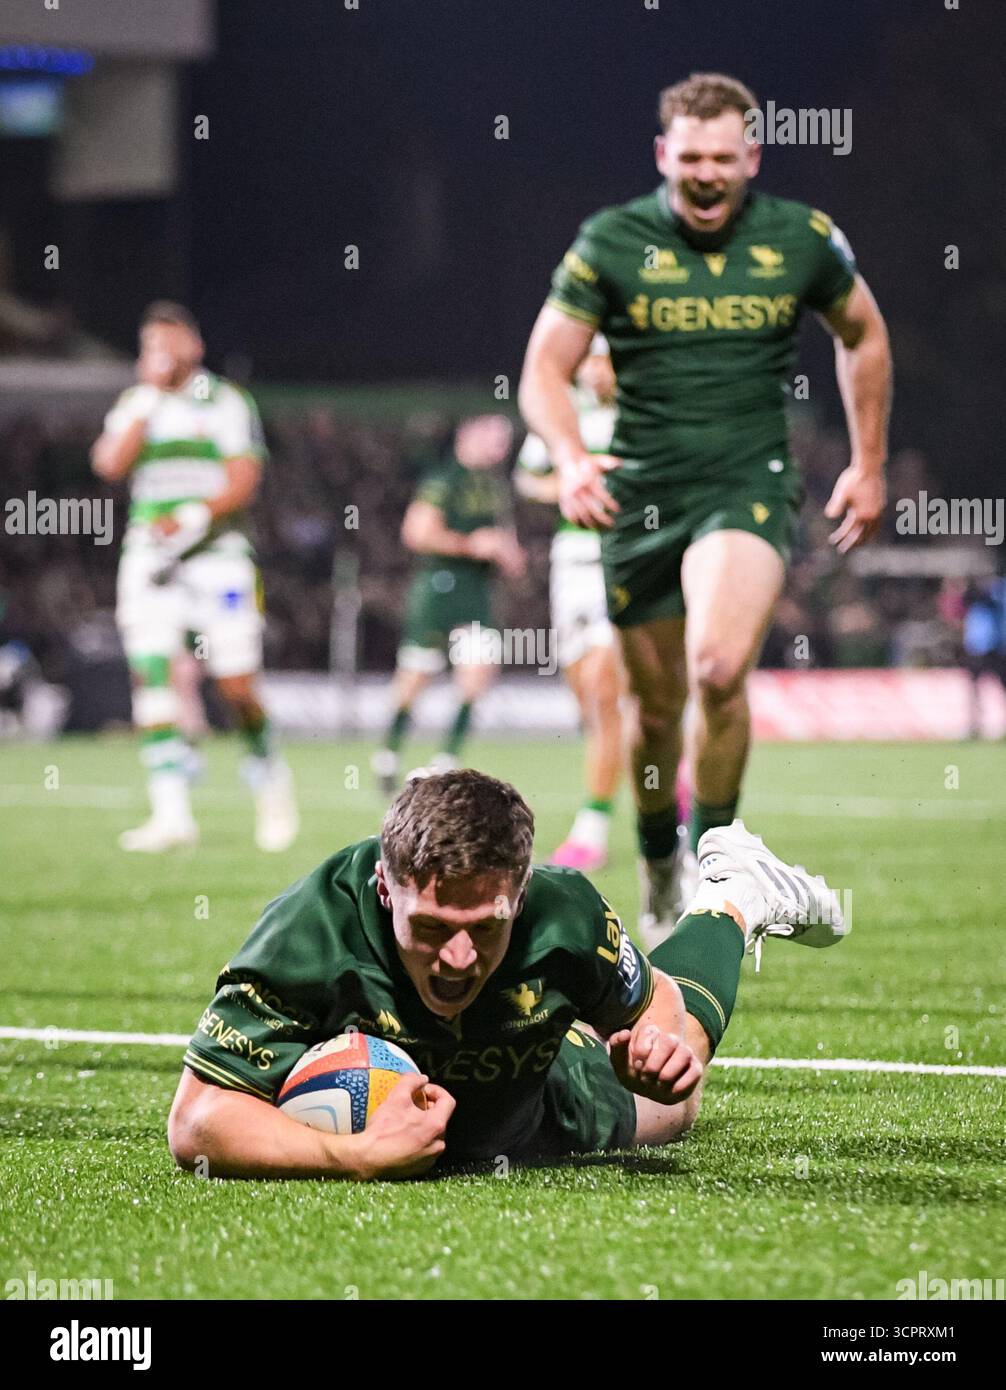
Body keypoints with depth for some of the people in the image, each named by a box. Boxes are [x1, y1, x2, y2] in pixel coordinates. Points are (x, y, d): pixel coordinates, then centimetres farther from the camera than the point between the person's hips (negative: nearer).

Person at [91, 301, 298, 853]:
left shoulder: (226, 403, 2)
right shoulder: (134, 404, 11)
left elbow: (242, 482, -6)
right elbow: (111, 465, -6)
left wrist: (193, 518, -20)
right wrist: (149, 396, -8)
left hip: (215, 553, -3)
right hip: (149, 554, 3)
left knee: (236, 685, -4)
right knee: (150, 678, -10)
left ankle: (270, 780, 23)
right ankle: (171, 812, -12)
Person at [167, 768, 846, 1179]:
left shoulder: (565, 915, -38)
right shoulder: (309, 943, -48)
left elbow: (653, 999, -15)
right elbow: (195, 1124, -48)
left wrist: (661, 1052, -39)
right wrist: (361, 1158, -59)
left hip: (531, 1118, 0)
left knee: (661, 1109, 35)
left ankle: (733, 901, 58)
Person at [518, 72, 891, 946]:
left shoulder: (805, 240, 1)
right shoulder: (611, 243, -3)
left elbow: (863, 334, 19)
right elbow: (545, 370, -2)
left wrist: (870, 465, 16)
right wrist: (570, 460, -21)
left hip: (752, 486, -1)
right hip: (644, 496, 1)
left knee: (718, 669, -26)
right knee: (657, 709, 9)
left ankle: (713, 862, -9)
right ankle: (659, 871, 35)